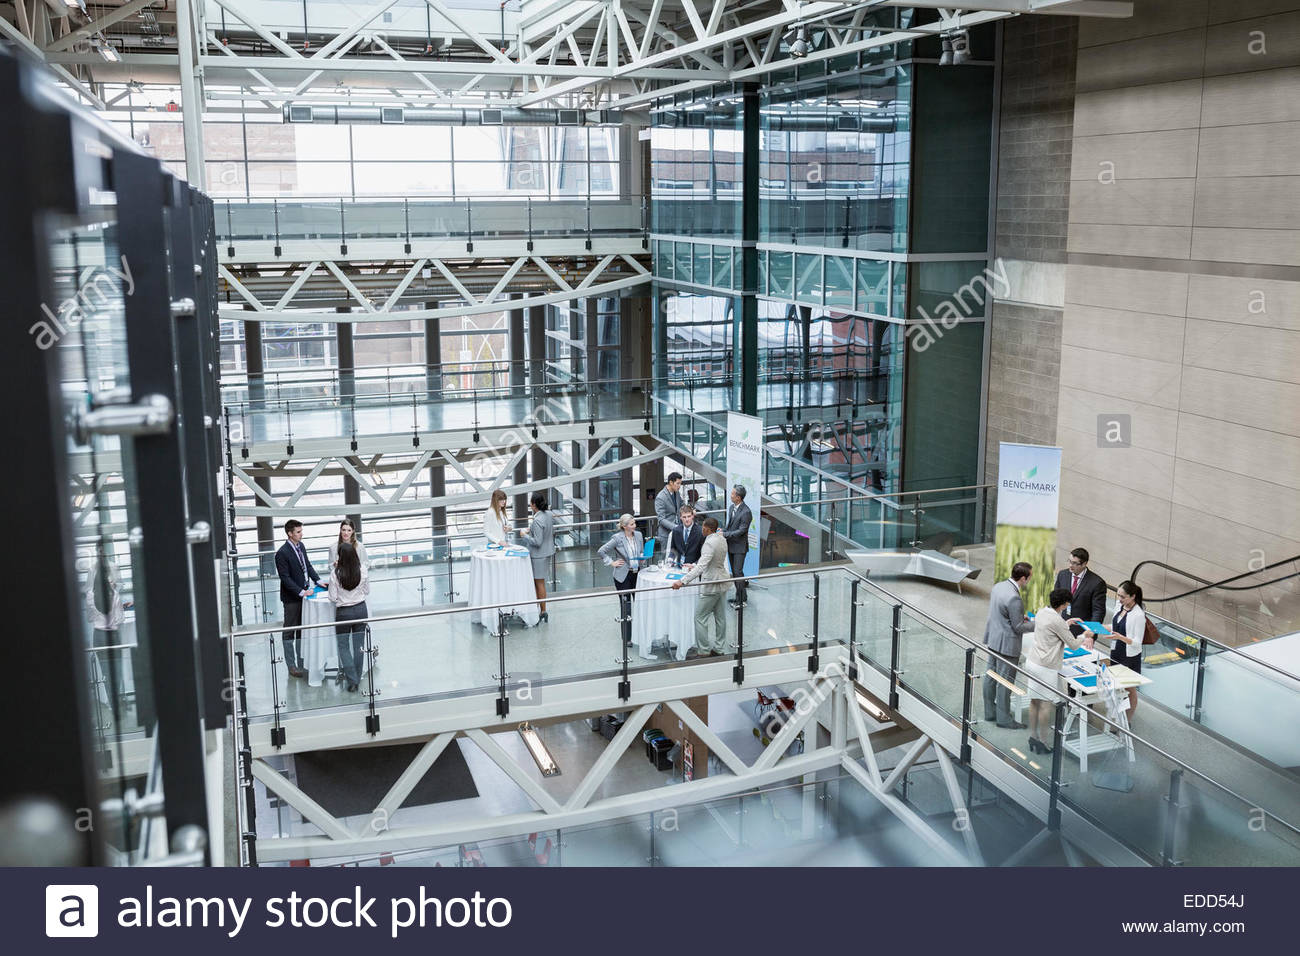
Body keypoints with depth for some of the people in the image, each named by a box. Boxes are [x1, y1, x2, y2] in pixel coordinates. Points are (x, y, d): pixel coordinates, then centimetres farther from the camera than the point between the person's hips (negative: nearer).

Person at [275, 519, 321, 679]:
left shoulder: (300, 546, 6)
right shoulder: (282, 553, -19)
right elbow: (285, 578, -19)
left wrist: (318, 580, 4)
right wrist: (301, 592, -21)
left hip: (304, 593, 8)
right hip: (292, 598, -8)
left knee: (302, 629, 16)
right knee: (289, 632, 3)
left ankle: (301, 661, 27)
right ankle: (291, 666, 10)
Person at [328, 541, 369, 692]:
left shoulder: (336, 573, -21)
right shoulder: (363, 570, -12)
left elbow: (333, 597, -12)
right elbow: (367, 591, 0)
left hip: (343, 612, -3)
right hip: (361, 609, 3)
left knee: (343, 646, 11)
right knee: (358, 644, 16)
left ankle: (352, 680, 2)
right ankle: (357, 677, 25)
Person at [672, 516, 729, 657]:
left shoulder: (710, 543, -25)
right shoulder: (721, 539, 5)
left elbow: (701, 566, -33)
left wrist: (682, 582, -38)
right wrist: (695, 566, 26)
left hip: (711, 585, -10)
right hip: (722, 582, 10)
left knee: (700, 618, 0)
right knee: (720, 616, 16)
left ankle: (703, 651, 6)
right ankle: (719, 649, 25)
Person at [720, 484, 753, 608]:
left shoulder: (746, 512, -20)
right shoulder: (731, 508, 6)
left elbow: (741, 531, -20)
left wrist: (724, 534, -19)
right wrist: (722, 530, -3)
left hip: (739, 546, -9)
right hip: (730, 545, 9)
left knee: (738, 572, -9)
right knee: (734, 572, 15)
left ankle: (740, 600, -2)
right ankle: (741, 596, 27)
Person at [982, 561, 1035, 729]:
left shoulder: (998, 586, 1)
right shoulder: (1014, 598, -27)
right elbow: (1018, 627, -19)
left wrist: (1020, 616, 14)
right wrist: (1036, 624, -5)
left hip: (992, 639, 9)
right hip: (1006, 644, -9)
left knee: (991, 676, 18)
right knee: (1005, 681, 3)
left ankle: (990, 711, 31)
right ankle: (1004, 718, 14)